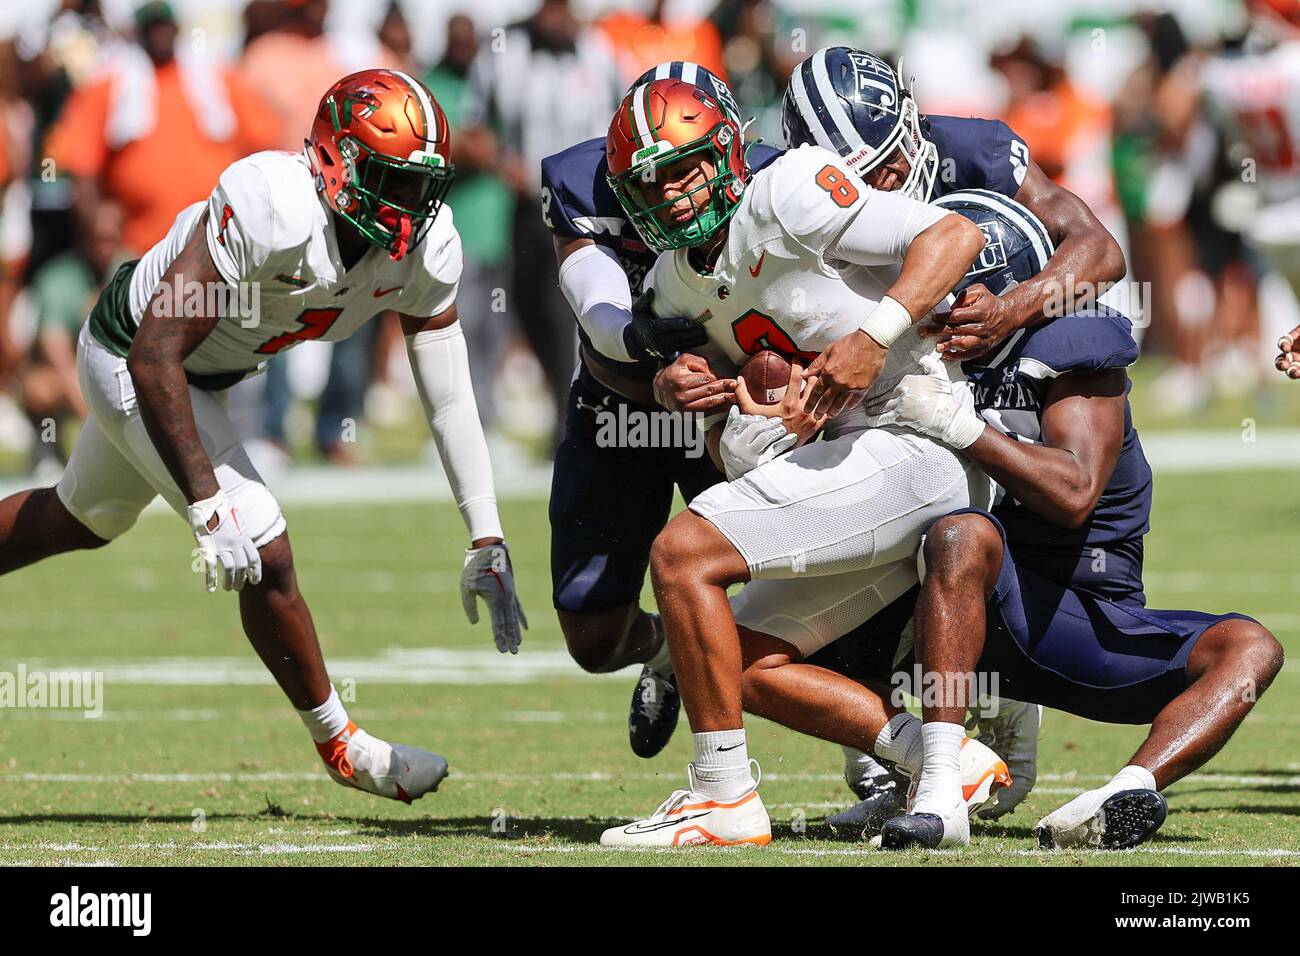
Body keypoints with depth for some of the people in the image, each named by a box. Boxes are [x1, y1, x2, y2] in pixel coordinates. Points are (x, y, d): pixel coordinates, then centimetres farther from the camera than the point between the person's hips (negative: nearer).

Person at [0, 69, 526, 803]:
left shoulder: (425, 246, -18)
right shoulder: (274, 209, -39)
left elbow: (450, 398, -10)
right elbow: (155, 356, -38)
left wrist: (487, 541, -12)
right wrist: (209, 508, -39)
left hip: (209, 374, 8)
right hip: (132, 360, -8)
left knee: (81, 520, 26)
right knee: (264, 555, -10)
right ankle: (340, 746, 10)